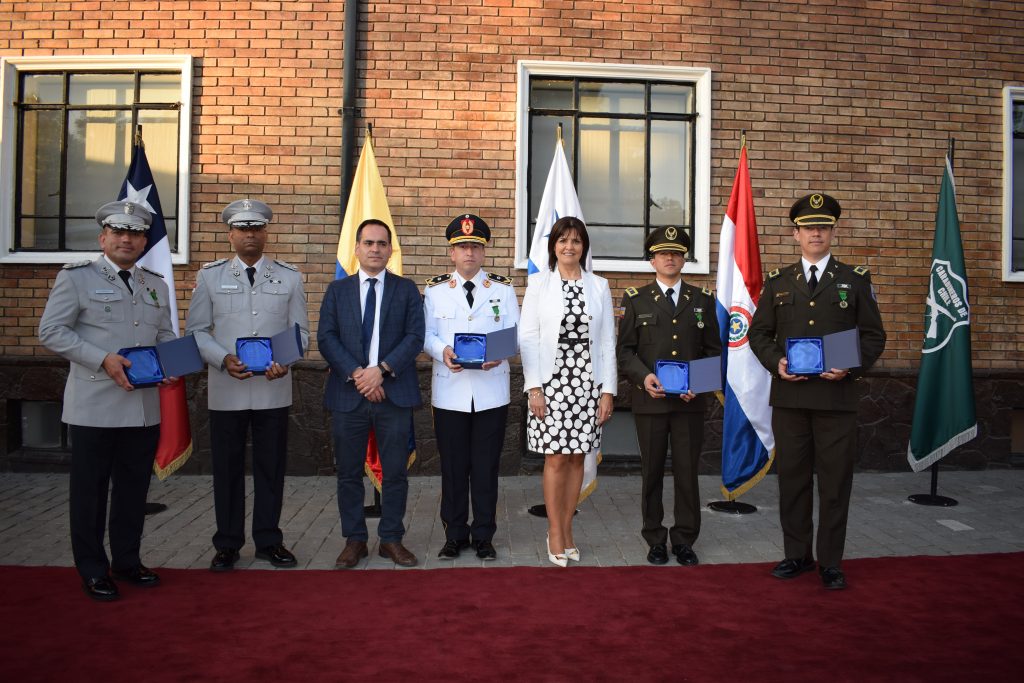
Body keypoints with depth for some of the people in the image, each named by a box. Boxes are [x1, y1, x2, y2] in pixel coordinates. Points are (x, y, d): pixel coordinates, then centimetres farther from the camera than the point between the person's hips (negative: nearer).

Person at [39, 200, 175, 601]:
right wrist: (103, 360, -17)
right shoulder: (76, 278, -1)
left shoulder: (157, 285, 14)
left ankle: (127, 561, 28)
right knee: (90, 490, 6)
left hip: (144, 407, 5)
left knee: (134, 488, 13)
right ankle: (93, 571, 19)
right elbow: (51, 332, -7)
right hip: (94, 407, -4)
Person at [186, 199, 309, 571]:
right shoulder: (210, 276, 5)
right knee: (227, 467, 7)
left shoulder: (289, 277, 6)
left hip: (274, 389, 1)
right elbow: (196, 330, 4)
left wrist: (285, 360, -12)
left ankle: (268, 541, 22)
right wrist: (224, 360, -13)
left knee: (271, 467, 8)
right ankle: (227, 544, 22)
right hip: (226, 390, 0)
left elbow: (301, 331, 7)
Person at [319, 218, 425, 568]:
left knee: (395, 473, 5)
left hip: (394, 394, -1)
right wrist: (356, 374, -14)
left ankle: (391, 539, 18)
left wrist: (382, 370, -16)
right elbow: (326, 337, 0)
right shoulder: (338, 290, 11)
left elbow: (415, 337, -3)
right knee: (349, 474, 7)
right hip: (348, 394, 1)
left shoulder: (406, 289, 8)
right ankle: (354, 540, 20)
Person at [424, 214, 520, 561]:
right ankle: (455, 535, 20)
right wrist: (443, 351, -19)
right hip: (449, 391, 0)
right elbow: (427, 333, 2)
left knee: (486, 467, 6)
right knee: (453, 467, 7)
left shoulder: (503, 289, 7)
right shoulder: (435, 289, 8)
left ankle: (483, 536, 18)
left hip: (491, 392, 0)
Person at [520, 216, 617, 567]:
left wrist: (608, 390, 2)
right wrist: (533, 387, -8)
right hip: (550, 381, -2)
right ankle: (555, 533, 12)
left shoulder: (599, 286, 9)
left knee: (577, 457, 7)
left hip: (587, 383, 2)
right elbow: (527, 337, -1)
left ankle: (567, 529, 20)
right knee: (556, 458, -1)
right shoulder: (538, 282, 3)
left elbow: (607, 342, 8)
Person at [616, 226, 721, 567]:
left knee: (687, 471, 4)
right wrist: (643, 376, -16)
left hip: (690, 400, 1)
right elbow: (625, 350, 2)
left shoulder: (703, 300, 10)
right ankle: (655, 540, 19)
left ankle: (684, 540, 18)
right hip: (650, 399, -1)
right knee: (652, 472, 7)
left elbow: (713, 349, 8)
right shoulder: (635, 299, 5)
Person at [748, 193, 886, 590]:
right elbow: (759, 332, 10)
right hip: (789, 396, 2)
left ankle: (830, 563, 16)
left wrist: (851, 367, -13)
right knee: (792, 479, 8)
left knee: (835, 482, 3)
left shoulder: (855, 280, 7)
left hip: (836, 397, -1)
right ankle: (797, 555, 22)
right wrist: (775, 362, -8)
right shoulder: (778, 282, 10)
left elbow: (874, 336, 5)